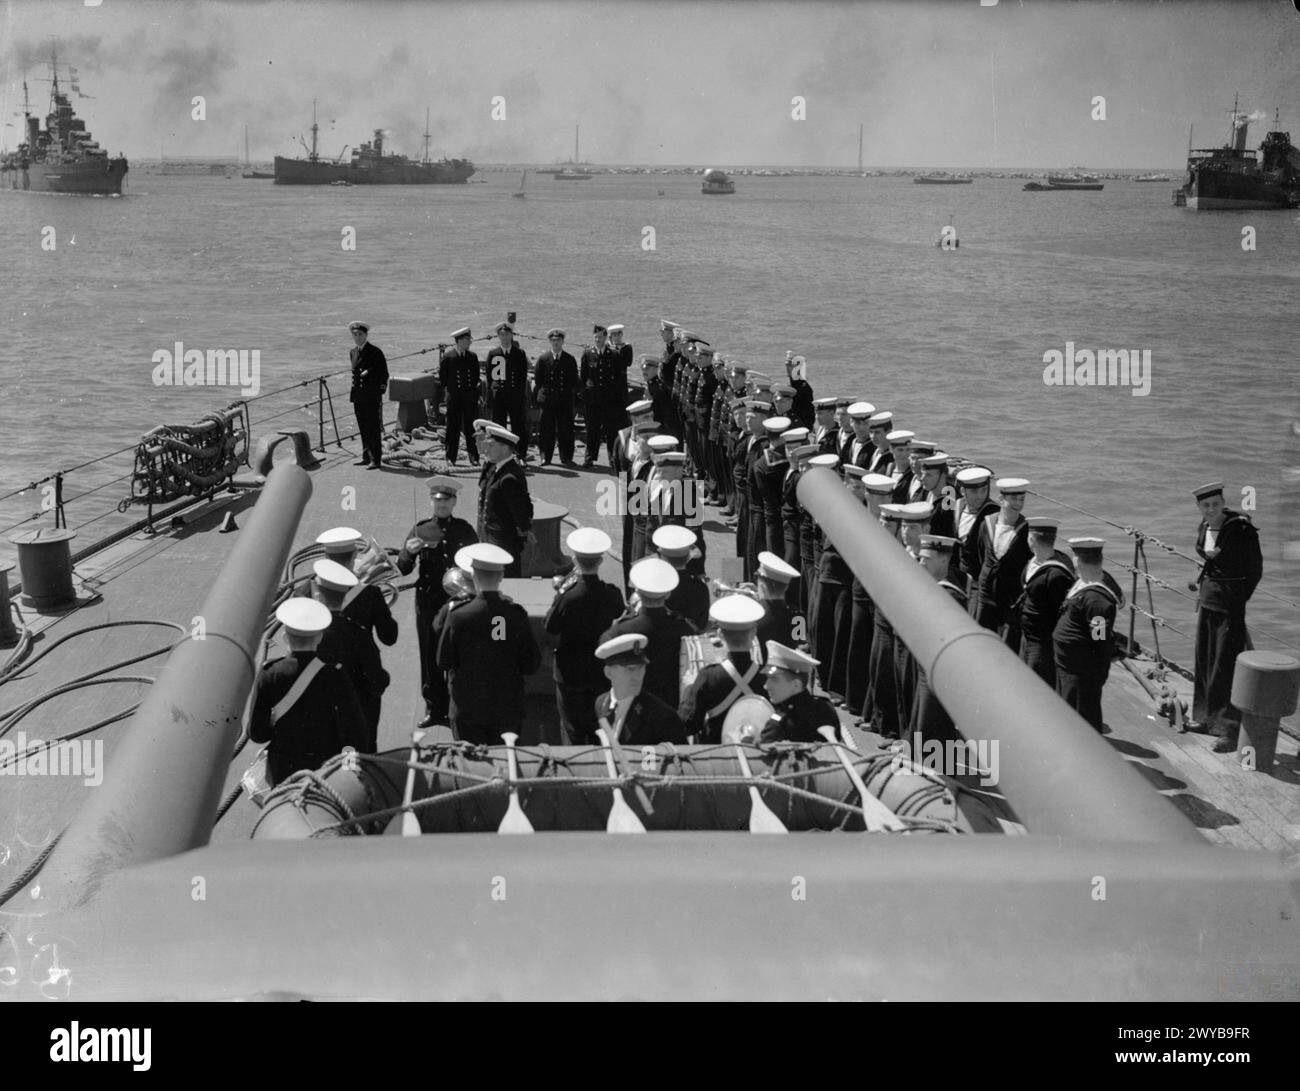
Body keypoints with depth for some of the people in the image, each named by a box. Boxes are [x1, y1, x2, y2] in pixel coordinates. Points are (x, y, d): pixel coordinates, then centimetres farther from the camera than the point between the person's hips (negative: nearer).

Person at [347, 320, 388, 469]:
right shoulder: (353, 352, 12)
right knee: (363, 429, 11)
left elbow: (384, 373, -6)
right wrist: (354, 392, 15)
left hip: (372, 396, -6)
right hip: (358, 395, 6)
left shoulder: (375, 352, -8)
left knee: (374, 428, -5)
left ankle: (376, 459, -3)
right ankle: (366, 457, 19)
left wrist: (380, 392, -10)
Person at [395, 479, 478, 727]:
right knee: (430, 656, 4)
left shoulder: (464, 530, 4)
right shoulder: (420, 530, 2)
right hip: (428, 602, 1)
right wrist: (408, 551, -21)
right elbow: (403, 569, -1)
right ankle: (434, 708, 14)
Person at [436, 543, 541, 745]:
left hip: (468, 711, -2)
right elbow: (532, 665, -2)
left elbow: (443, 662, -4)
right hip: (508, 711, 2)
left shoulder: (458, 616, -15)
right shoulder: (517, 614, -9)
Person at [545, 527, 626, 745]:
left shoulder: (567, 598, -24)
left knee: (573, 730, 10)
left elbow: (550, 627, -9)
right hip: (602, 670, 3)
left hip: (570, 672, -3)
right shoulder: (612, 594, -15)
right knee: (600, 729, 19)